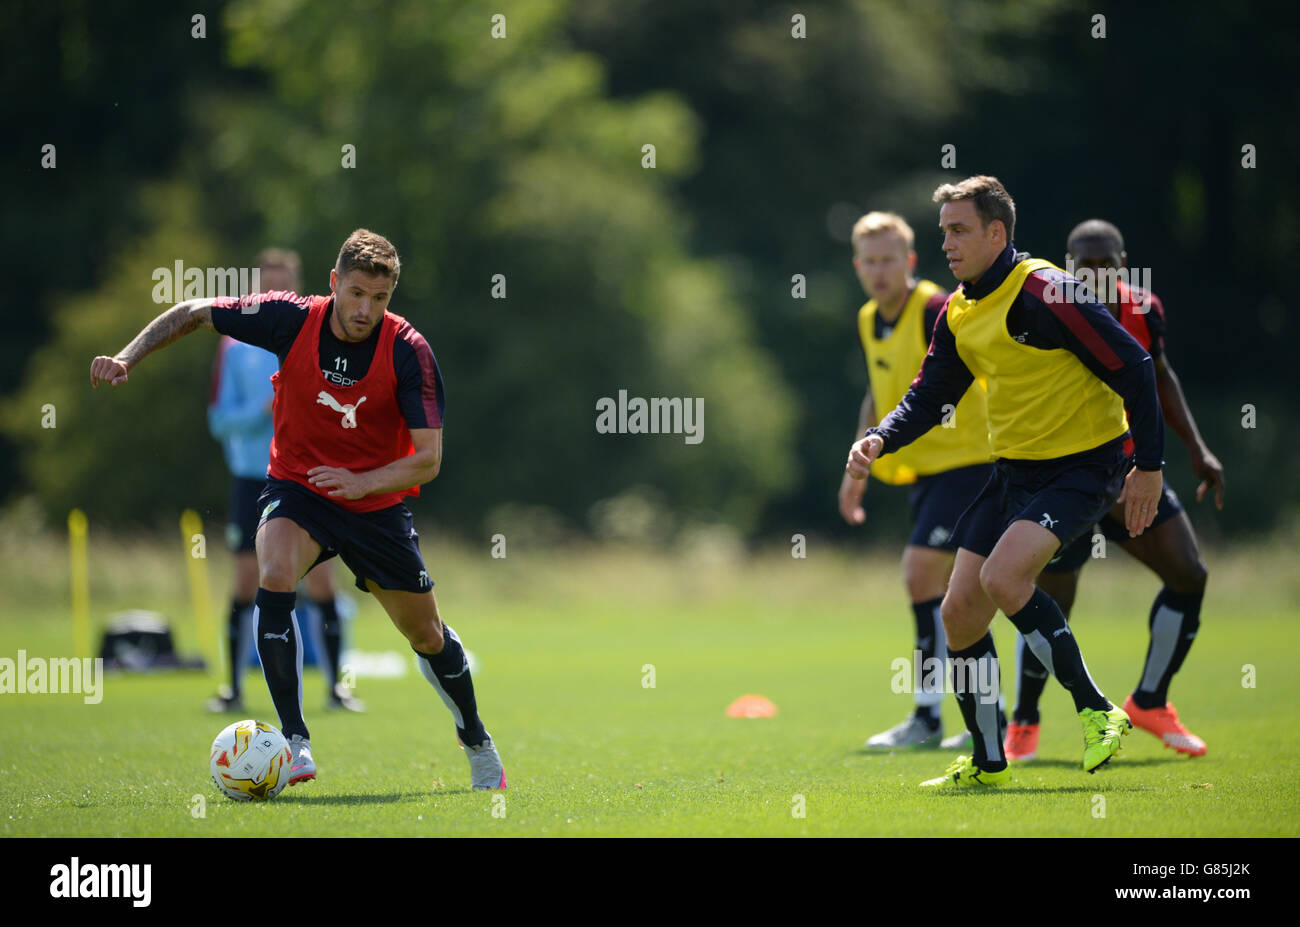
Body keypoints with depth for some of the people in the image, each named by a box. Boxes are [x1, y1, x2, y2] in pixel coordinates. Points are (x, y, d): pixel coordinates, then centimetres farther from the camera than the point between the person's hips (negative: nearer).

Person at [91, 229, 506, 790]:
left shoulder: (408, 352, -22)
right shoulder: (292, 319, -18)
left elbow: (429, 459, -21)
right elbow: (193, 313, -4)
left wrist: (363, 482, -36)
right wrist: (128, 357, -15)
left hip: (378, 503, 0)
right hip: (296, 487, 0)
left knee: (428, 637, 9)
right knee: (275, 577, -31)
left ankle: (478, 744, 37)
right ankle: (295, 743, -27)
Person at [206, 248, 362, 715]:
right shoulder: (235, 347, 4)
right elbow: (221, 420, -1)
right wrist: (264, 409, -17)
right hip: (252, 479, 0)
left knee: (320, 579, -3)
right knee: (246, 580, -1)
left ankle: (334, 685, 4)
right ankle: (235, 688, 7)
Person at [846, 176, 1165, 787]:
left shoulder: (1045, 292, -19)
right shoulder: (958, 313, 6)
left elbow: (1132, 368, -18)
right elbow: (929, 395, 15)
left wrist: (1149, 464, -16)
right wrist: (878, 440, -4)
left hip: (1084, 465, -8)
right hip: (1013, 470, 8)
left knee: (1003, 577, -28)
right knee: (959, 612, 3)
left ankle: (1095, 710, -14)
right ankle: (987, 762, 17)